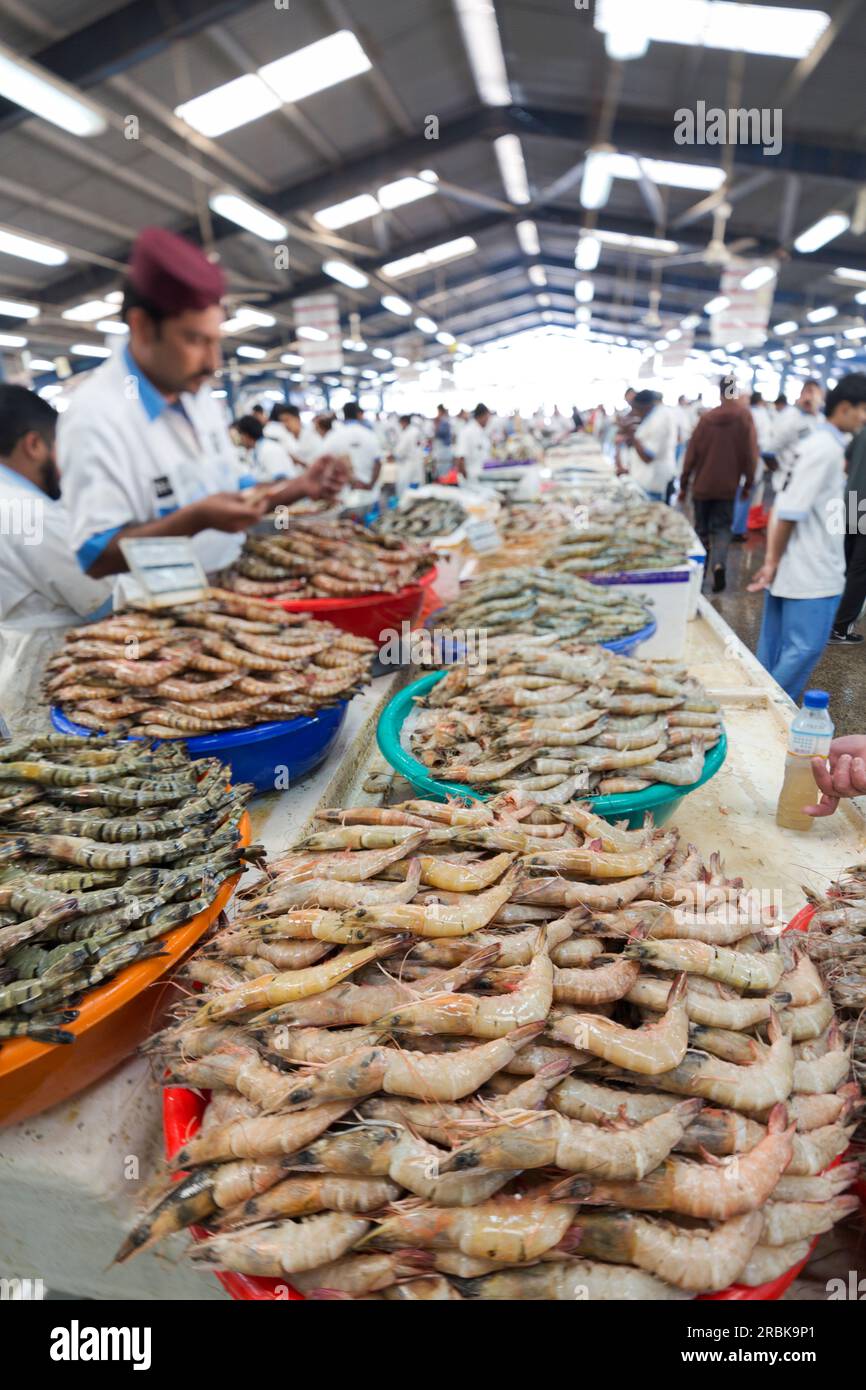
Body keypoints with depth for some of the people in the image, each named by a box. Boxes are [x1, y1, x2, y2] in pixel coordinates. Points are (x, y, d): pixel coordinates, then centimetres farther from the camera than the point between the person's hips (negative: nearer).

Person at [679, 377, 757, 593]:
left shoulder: (706, 418, 0)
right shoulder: (744, 417, -5)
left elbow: (691, 453, 0)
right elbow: (750, 454, -6)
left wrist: (683, 485, 6)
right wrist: (747, 484, 4)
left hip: (702, 484, 1)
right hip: (727, 486, -1)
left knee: (701, 528, 13)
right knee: (721, 527, 7)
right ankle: (719, 564, -17)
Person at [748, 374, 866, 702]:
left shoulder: (816, 443, 14)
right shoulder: (827, 448, -15)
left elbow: (784, 507, 11)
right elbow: (790, 511, -20)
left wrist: (772, 559, 7)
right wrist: (774, 560, -11)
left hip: (792, 569, 9)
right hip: (814, 574, -9)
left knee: (776, 648, 14)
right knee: (805, 648, -3)